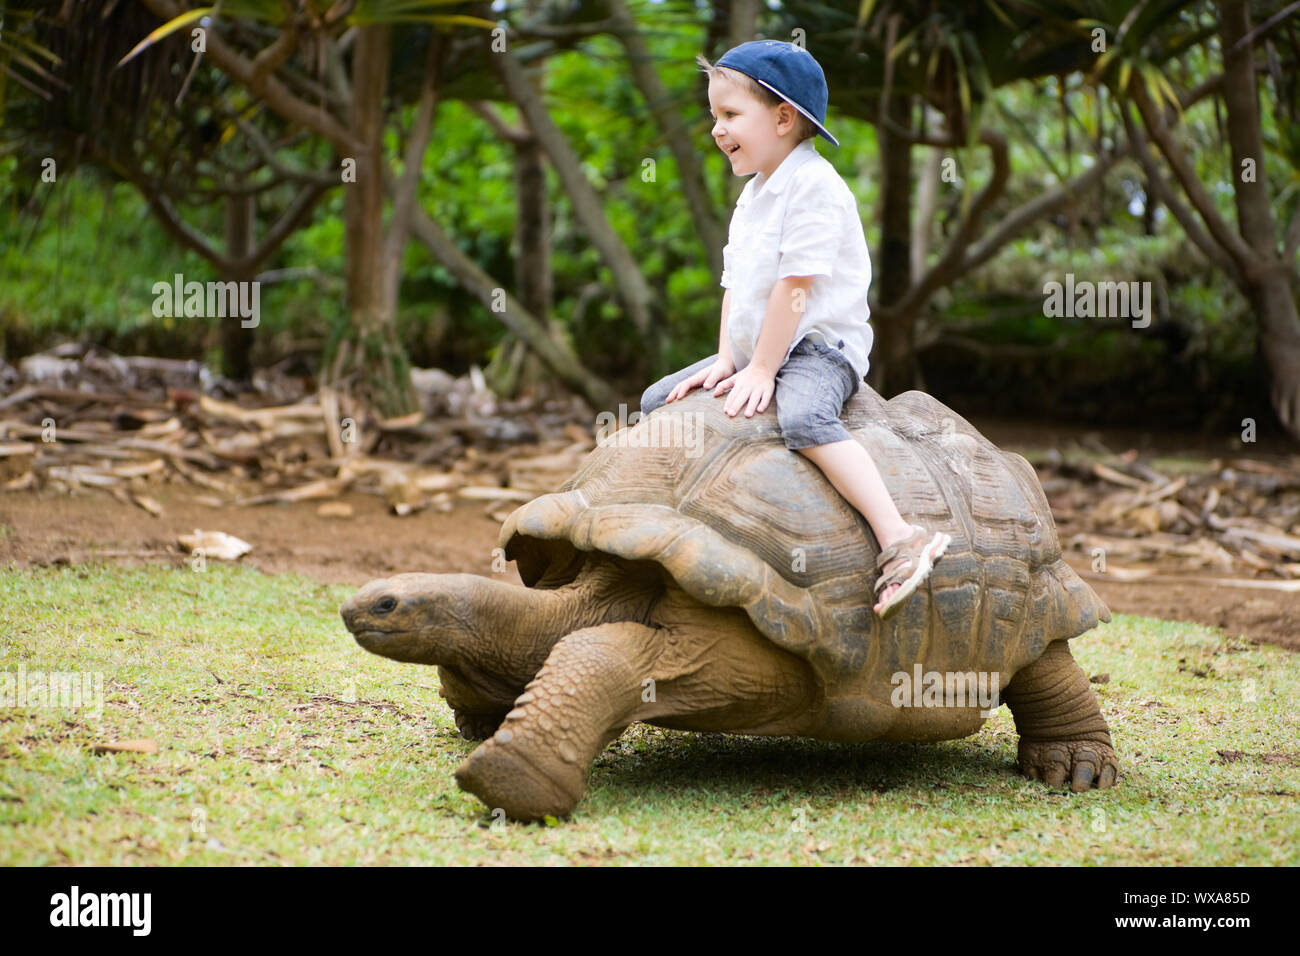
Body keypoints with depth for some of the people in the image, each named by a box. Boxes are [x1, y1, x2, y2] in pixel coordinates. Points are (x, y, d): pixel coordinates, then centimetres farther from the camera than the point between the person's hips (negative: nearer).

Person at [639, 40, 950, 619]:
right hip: (757, 352, 10)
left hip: (820, 347, -10)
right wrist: (727, 361, 3)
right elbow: (736, 283, 15)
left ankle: (898, 540, -46)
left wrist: (761, 370, -22)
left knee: (802, 418, -39)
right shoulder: (754, 193, 17)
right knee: (657, 401, 9)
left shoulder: (813, 184, -15)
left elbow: (794, 287, -21)